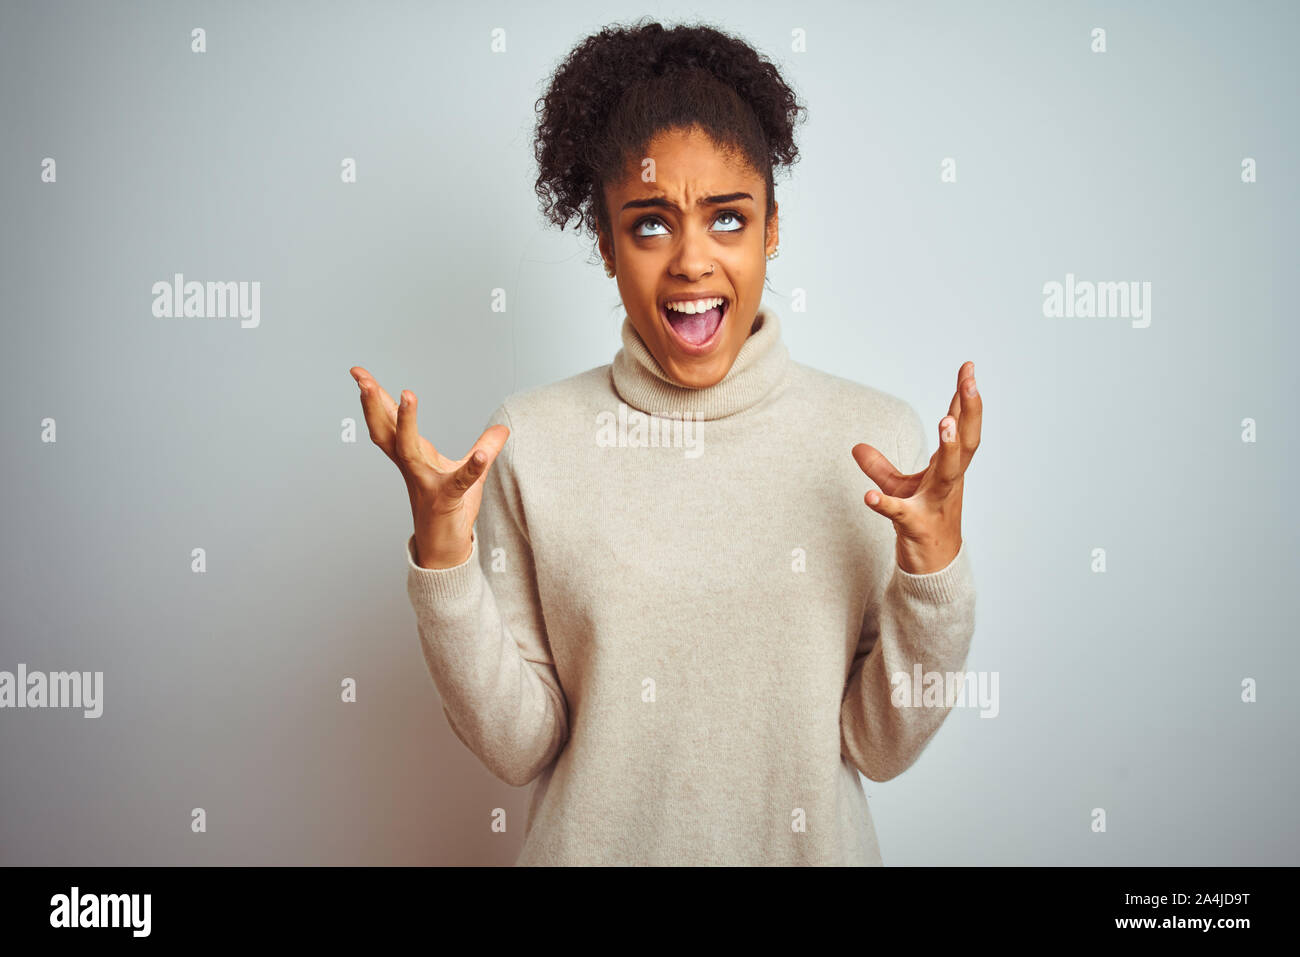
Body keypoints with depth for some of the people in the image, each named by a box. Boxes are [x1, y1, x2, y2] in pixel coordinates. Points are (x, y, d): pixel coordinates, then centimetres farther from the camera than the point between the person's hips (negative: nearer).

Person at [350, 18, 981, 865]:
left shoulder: (879, 439, -11)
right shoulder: (531, 443, -11)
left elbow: (883, 748, -8)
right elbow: (518, 748, -10)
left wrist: (932, 561, -21)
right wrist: (442, 552, -21)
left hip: (810, 841, 1)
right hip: (598, 841, 0)